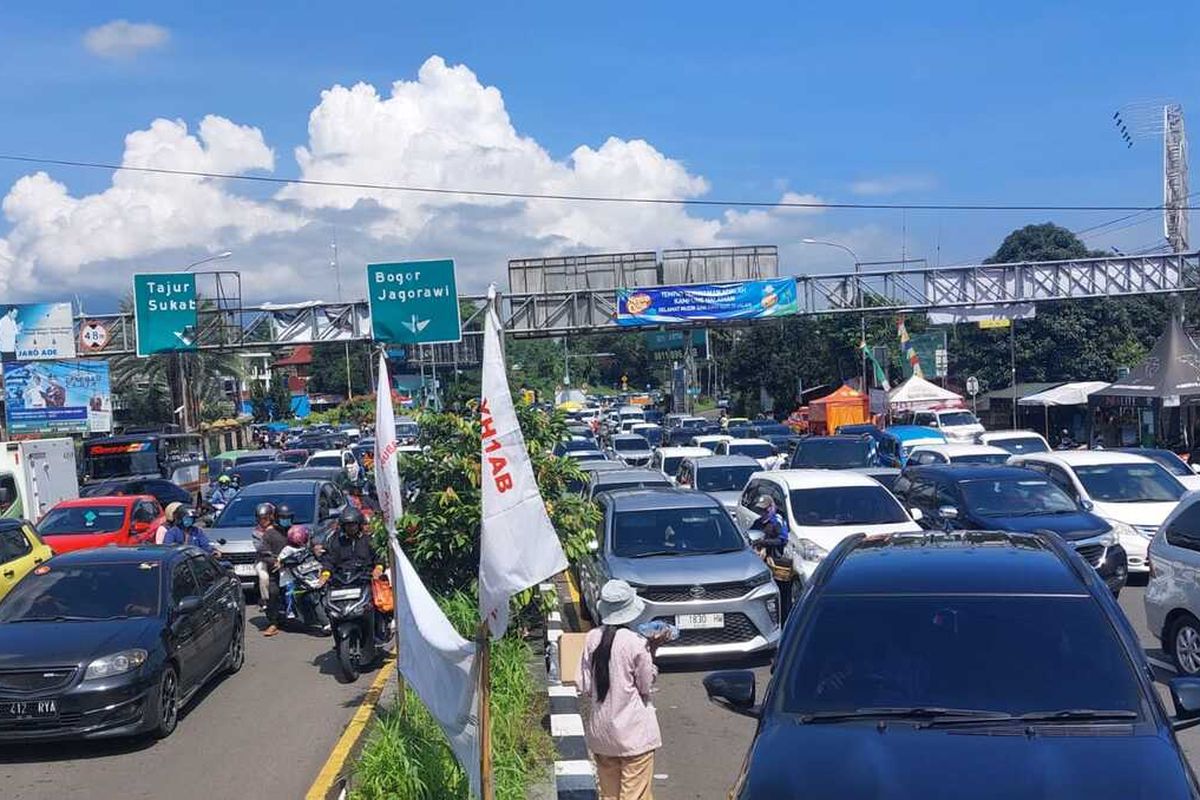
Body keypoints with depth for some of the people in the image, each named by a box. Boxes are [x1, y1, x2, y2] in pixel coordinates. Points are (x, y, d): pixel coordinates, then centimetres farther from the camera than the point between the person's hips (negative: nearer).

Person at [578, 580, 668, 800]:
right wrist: (652, 650, -4)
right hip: (634, 732, -5)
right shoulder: (637, 644, -17)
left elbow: (584, 688, -1)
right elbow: (646, 687, -6)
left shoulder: (592, 639, -4)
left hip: (600, 731, 5)